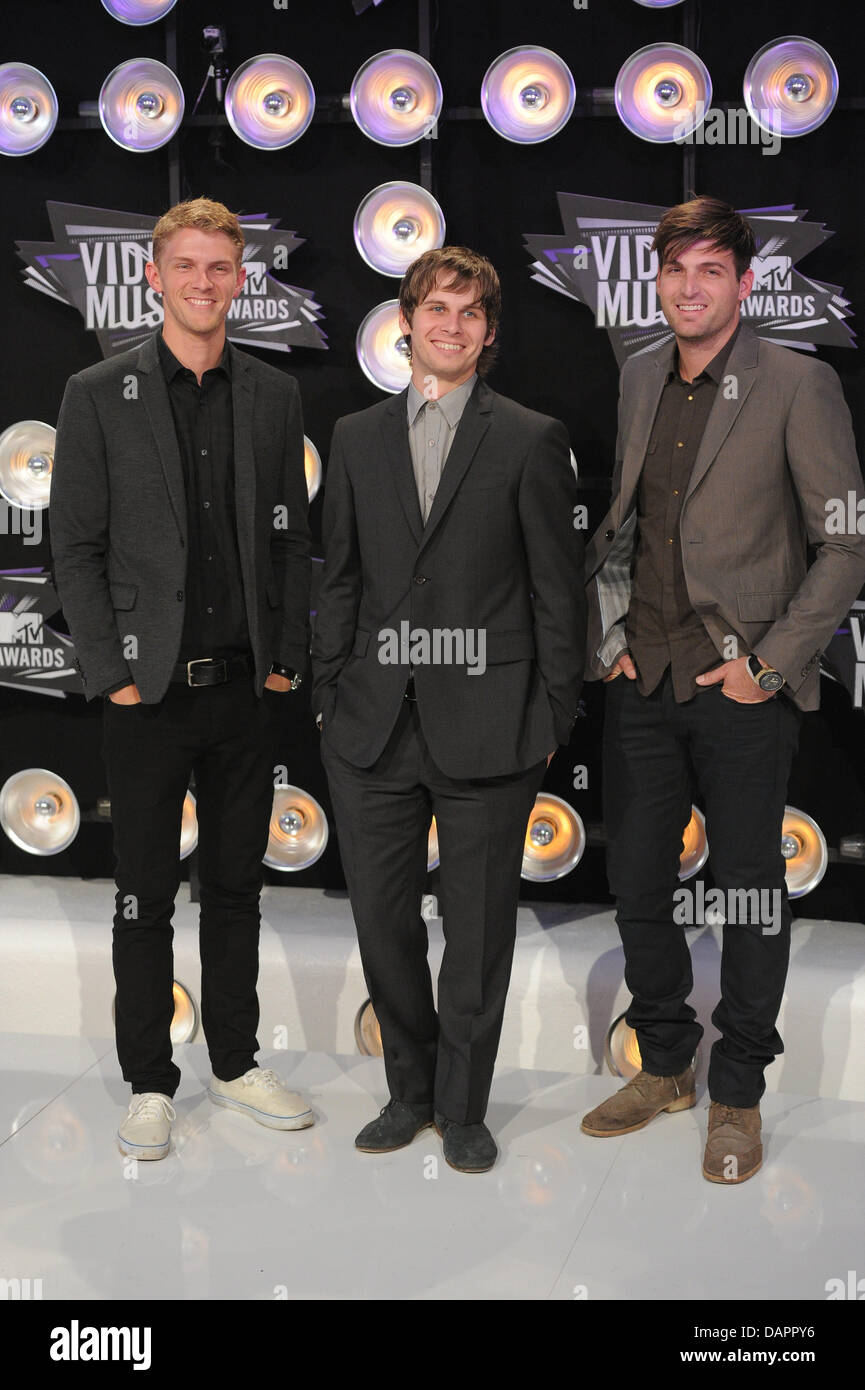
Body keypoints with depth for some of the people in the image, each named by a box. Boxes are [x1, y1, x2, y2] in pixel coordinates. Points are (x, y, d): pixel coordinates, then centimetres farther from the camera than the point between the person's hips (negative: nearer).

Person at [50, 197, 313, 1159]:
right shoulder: (98, 394, -1)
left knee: (236, 885, 13)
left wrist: (287, 661, 3)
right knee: (146, 897, 6)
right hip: (149, 691, -3)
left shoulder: (274, 396, 8)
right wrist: (112, 674, -8)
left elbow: (290, 540, 10)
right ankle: (149, 1082, 20)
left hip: (247, 687, 3)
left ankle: (236, 1062, 28)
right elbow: (75, 548, -3)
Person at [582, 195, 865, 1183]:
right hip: (642, 680, 5)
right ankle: (664, 1064, 31)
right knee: (636, 880, 11)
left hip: (742, 688, -5)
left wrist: (770, 662, -11)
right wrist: (606, 634, 8)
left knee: (749, 893, 5)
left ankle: (737, 1094, 22)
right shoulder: (636, 379, 10)